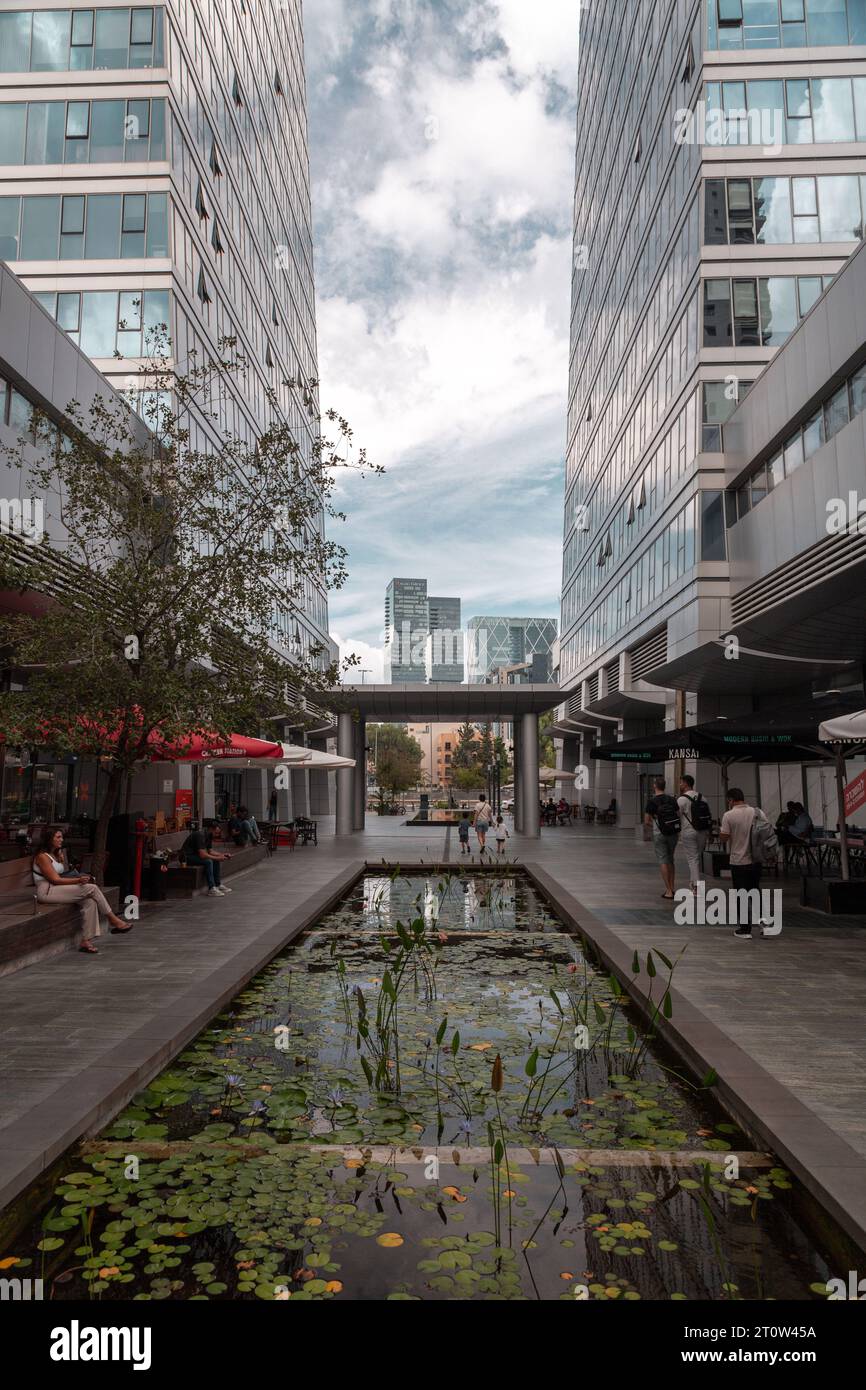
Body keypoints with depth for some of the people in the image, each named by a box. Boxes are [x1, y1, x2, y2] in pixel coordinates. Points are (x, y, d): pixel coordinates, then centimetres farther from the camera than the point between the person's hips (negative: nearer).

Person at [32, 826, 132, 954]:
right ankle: (114, 920, -11)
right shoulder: (42, 856, -10)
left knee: (90, 901, -18)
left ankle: (86, 941, -20)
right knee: (91, 888, -20)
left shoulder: (56, 853, 18)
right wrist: (78, 880, -25)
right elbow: (55, 879, -18)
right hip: (47, 891, -9)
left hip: (56, 889, 9)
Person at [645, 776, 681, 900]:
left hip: (659, 834, -4)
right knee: (670, 859, 17)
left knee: (663, 861, -1)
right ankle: (672, 888, 17)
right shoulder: (672, 799, 4)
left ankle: (668, 891, -6)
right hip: (674, 833, 4)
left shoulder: (652, 801, -9)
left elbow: (646, 821, -6)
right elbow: (679, 816, 6)